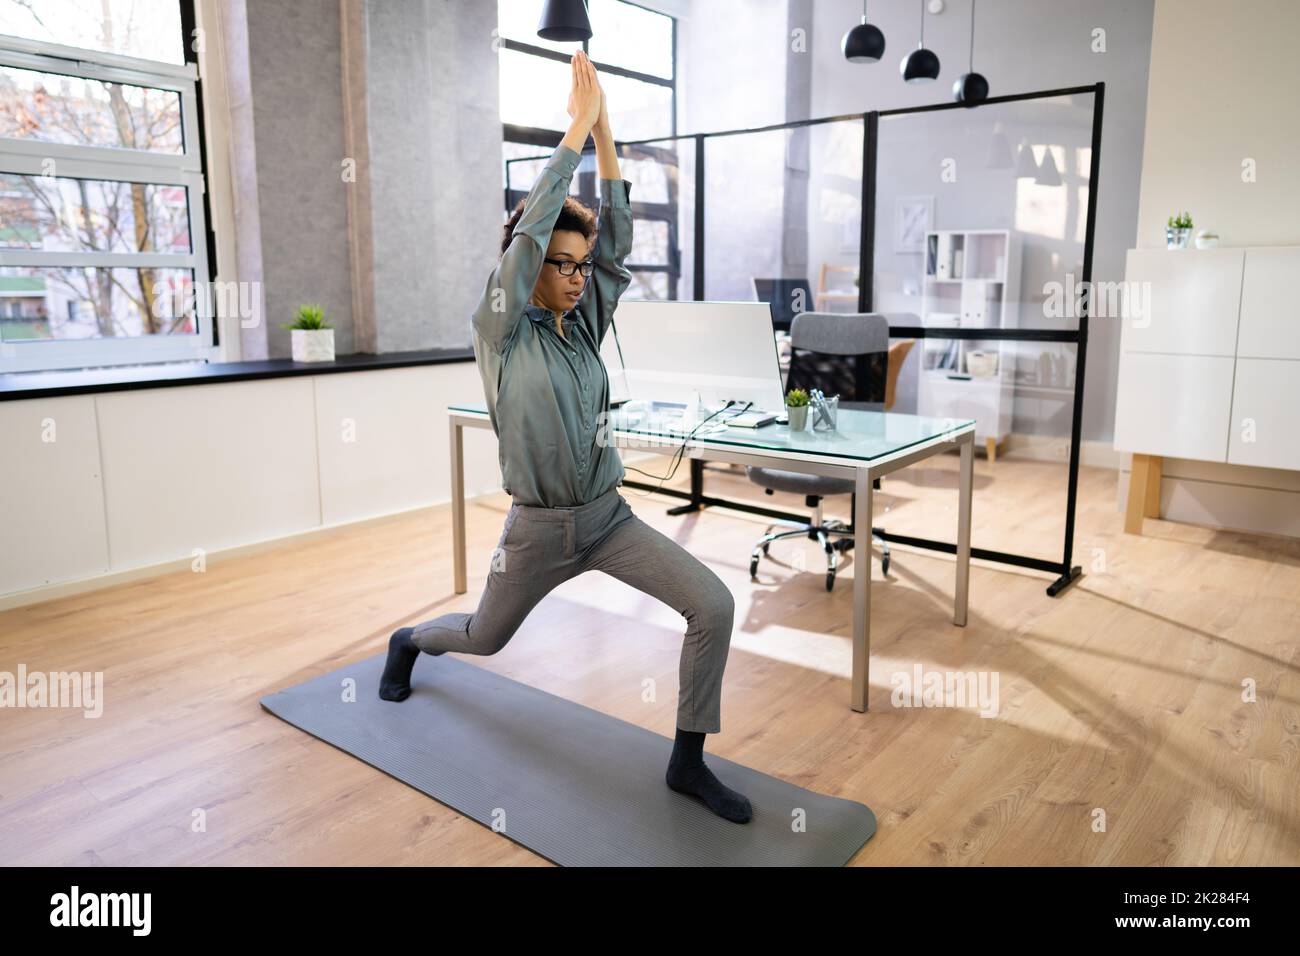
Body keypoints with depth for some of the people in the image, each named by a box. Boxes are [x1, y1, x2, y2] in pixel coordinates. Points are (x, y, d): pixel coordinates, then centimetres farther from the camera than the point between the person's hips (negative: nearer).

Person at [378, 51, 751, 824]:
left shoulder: (584, 326, 3)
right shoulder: (502, 332, -11)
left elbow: (618, 239, -4)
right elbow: (531, 229, -22)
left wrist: (606, 137, -9)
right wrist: (576, 128, -20)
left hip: (610, 516, 4)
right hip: (539, 526, -4)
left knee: (715, 606, -14)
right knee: (484, 638, 20)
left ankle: (688, 762, 2)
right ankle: (408, 643, 57)